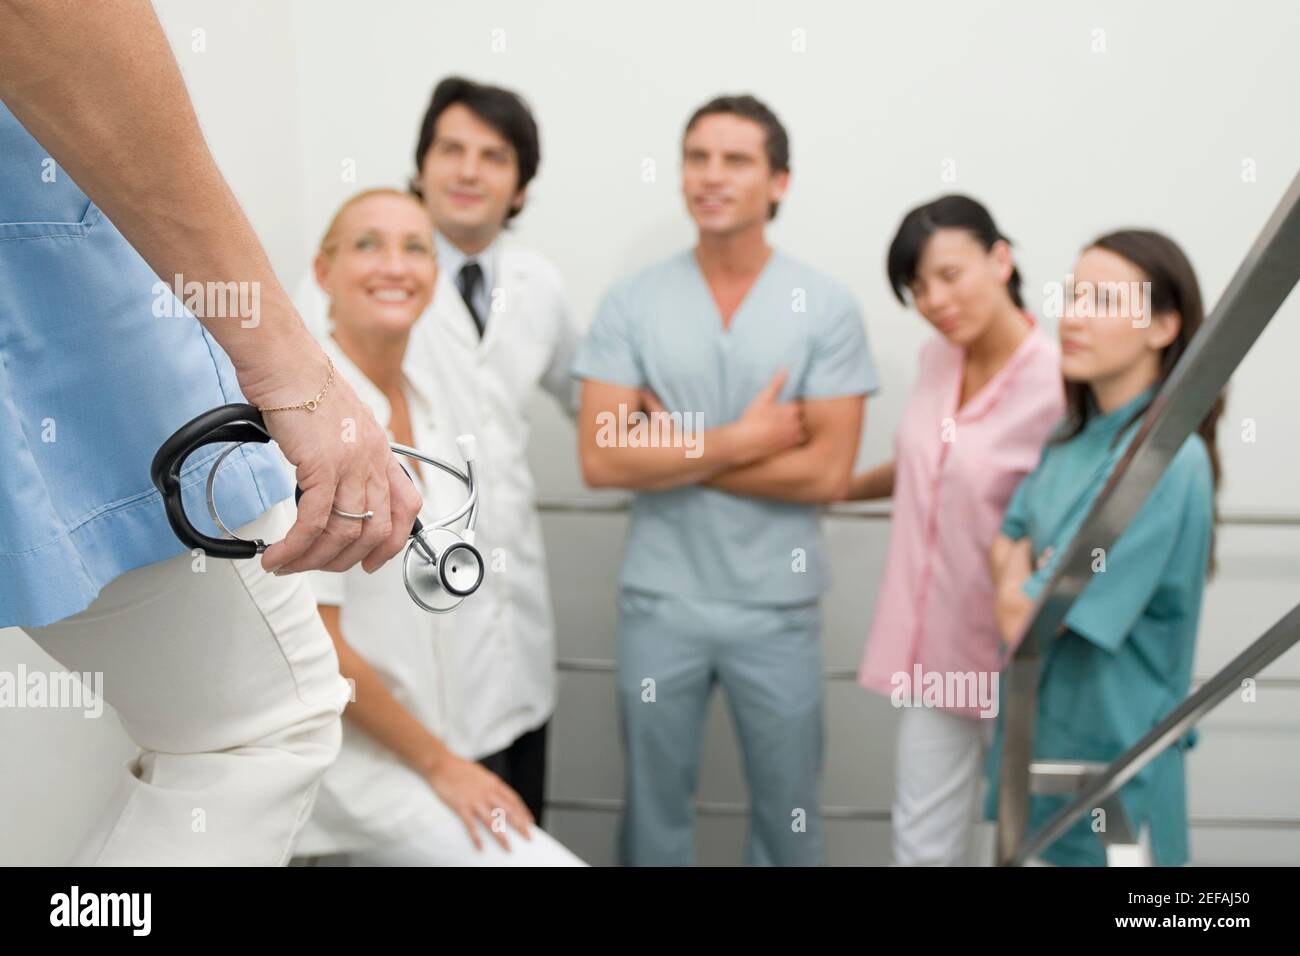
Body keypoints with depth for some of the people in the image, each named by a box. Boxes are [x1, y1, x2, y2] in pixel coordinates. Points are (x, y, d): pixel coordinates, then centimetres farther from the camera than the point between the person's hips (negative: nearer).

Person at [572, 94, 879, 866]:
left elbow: (827, 472, -12)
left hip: (778, 607, 0)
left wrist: (672, 449, -12)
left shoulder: (829, 306, -5)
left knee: (789, 813, 14)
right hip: (659, 601, 1)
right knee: (656, 810, 16)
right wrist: (739, 440, -14)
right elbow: (602, 460, -10)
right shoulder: (631, 303, -3)